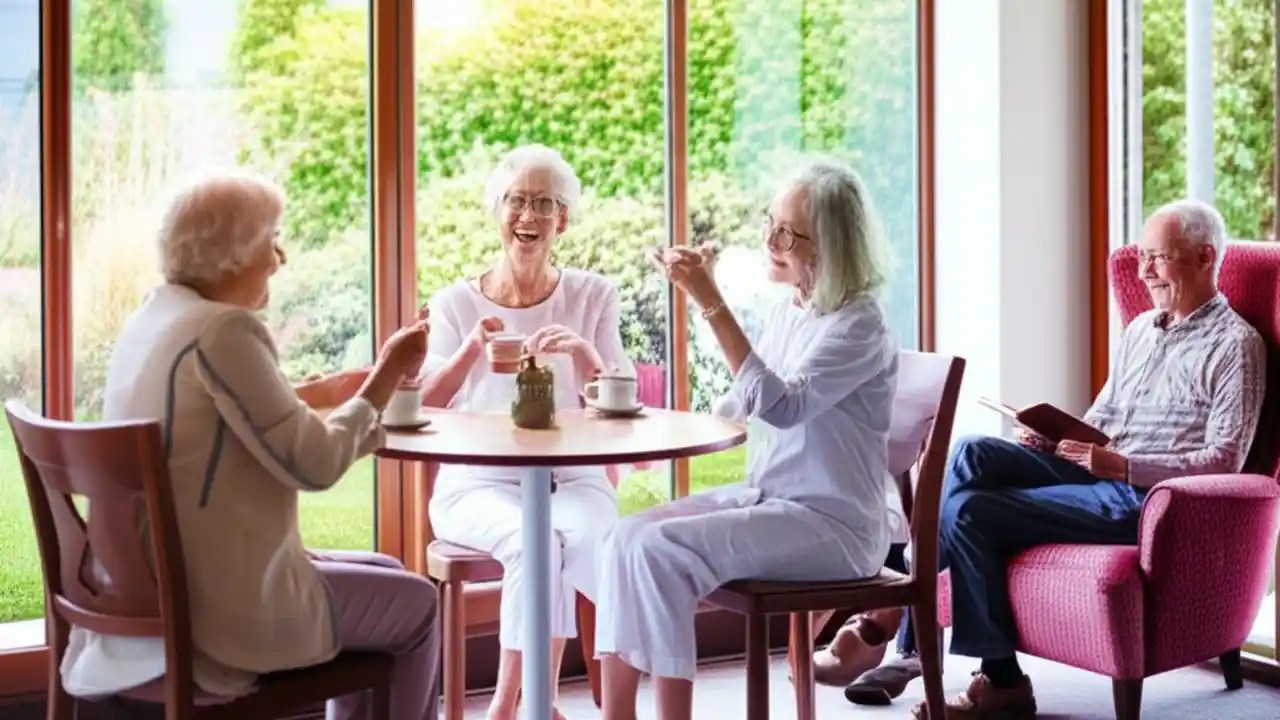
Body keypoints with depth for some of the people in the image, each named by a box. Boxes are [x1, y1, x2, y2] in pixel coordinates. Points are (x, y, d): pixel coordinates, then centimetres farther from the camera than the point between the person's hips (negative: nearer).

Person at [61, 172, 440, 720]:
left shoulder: (150, 320, 8)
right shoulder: (222, 330, -20)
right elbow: (314, 463, -21)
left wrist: (350, 387, 16)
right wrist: (388, 374, -10)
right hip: (227, 607, -9)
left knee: (385, 573, 25)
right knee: (416, 604, 12)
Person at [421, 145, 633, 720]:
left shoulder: (592, 296, 8)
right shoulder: (456, 303, 6)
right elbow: (422, 410, 2)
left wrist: (581, 351, -19)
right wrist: (470, 351, -17)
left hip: (571, 478, 1)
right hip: (479, 482, -1)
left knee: (591, 539, -33)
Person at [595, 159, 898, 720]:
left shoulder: (858, 325, -14)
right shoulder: (787, 311, 11)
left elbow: (781, 405, -29)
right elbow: (747, 406, 22)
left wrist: (711, 303, -31)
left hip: (830, 523, -8)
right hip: (763, 498, 8)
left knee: (661, 549, -24)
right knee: (627, 536, -10)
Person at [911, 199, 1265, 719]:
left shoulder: (1235, 344, -5)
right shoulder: (1142, 328, 20)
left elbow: (1224, 461, -13)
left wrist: (1122, 465, -22)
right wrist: (1053, 437, 2)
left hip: (1141, 498, -8)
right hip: (1092, 471, 8)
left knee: (968, 512, -21)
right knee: (972, 454, -18)